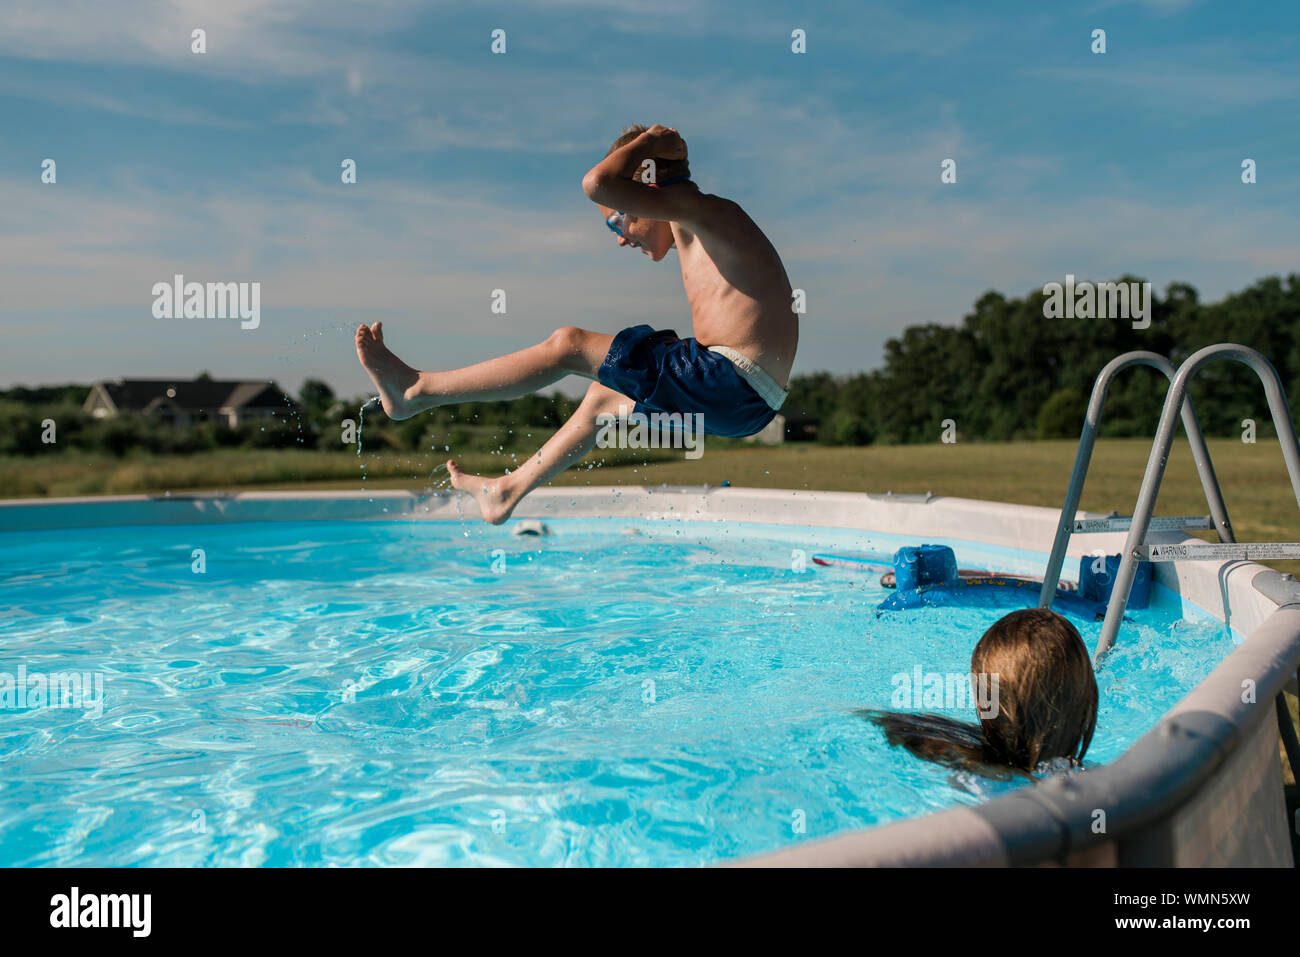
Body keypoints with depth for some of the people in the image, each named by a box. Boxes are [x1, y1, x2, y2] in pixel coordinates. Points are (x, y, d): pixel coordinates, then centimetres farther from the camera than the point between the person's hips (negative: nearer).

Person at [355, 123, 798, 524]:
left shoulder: (704, 212, -10)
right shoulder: (697, 235, 21)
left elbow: (596, 184, -21)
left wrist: (646, 140, -6)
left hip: (732, 386, -10)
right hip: (734, 399, 10)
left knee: (568, 345, -7)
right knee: (605, 395, 28)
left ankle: (415, 391, 1)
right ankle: (510, 489, 38)